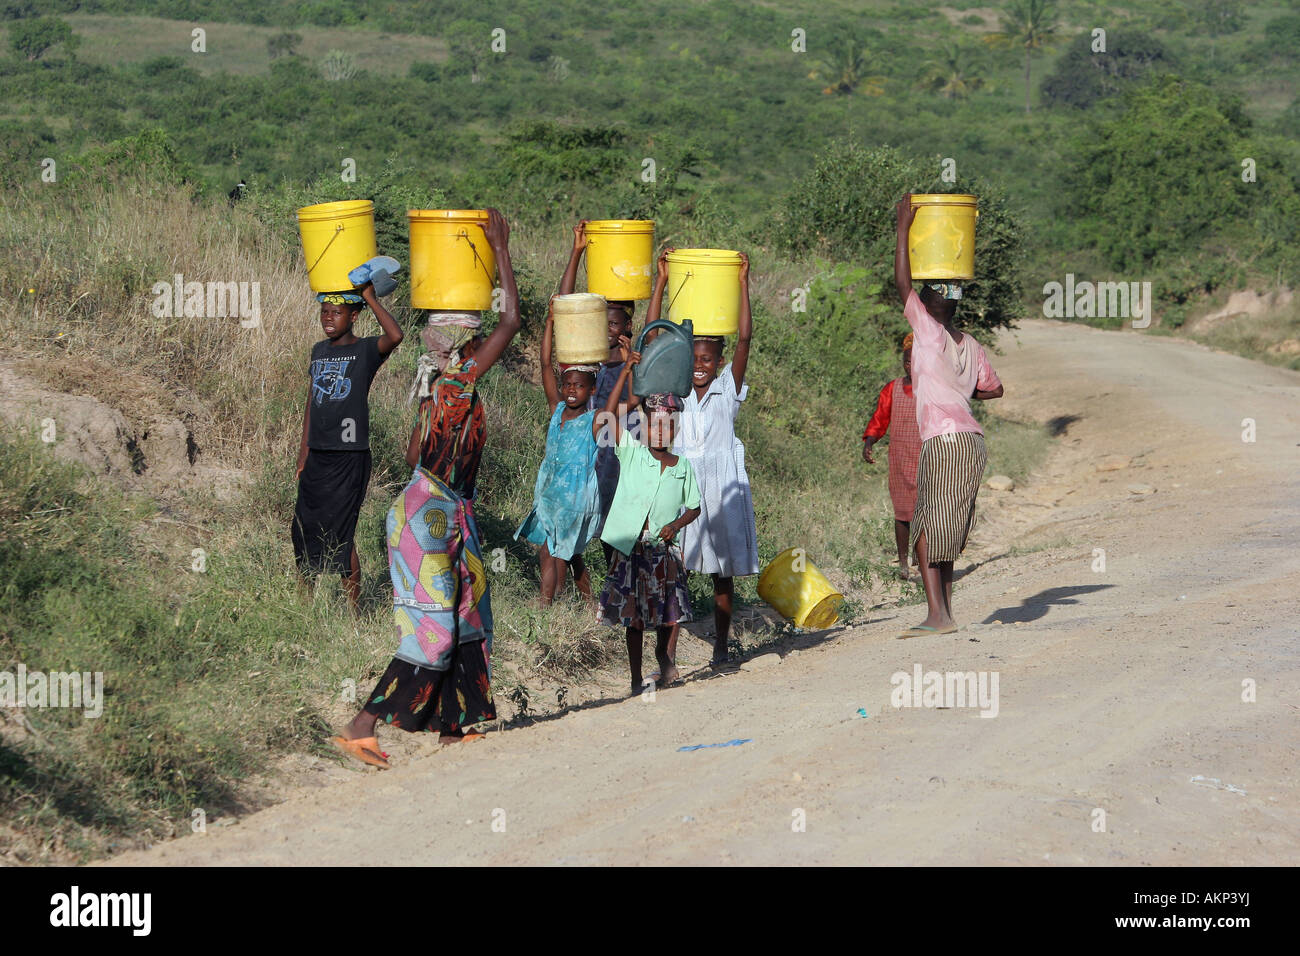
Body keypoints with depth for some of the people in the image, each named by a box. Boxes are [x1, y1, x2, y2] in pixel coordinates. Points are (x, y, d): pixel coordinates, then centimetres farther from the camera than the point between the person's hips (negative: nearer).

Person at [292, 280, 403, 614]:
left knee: (340, 534, -6)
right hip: (317, 457, 7)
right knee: (303, 530, 10)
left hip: (349, 457, -7)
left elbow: (395, 336, -29)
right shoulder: (319, 351, 14)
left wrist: (370, 298, -21)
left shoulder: (366, 350, -6)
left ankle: (352, 608, 3)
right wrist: (304, 449, 16)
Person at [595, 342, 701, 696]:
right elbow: (609, 414, -12)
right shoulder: (632, 455, -1)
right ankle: (636, 679, 12)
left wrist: (676, 524, -8)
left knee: (668, 612, 6)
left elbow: (694, 507, 14)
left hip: (664, 548, 2)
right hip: (631, 546, -2)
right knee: (633, 615, 4)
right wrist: (626, 368, -16)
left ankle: (663, 653, 34)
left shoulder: (683, 466, 6)